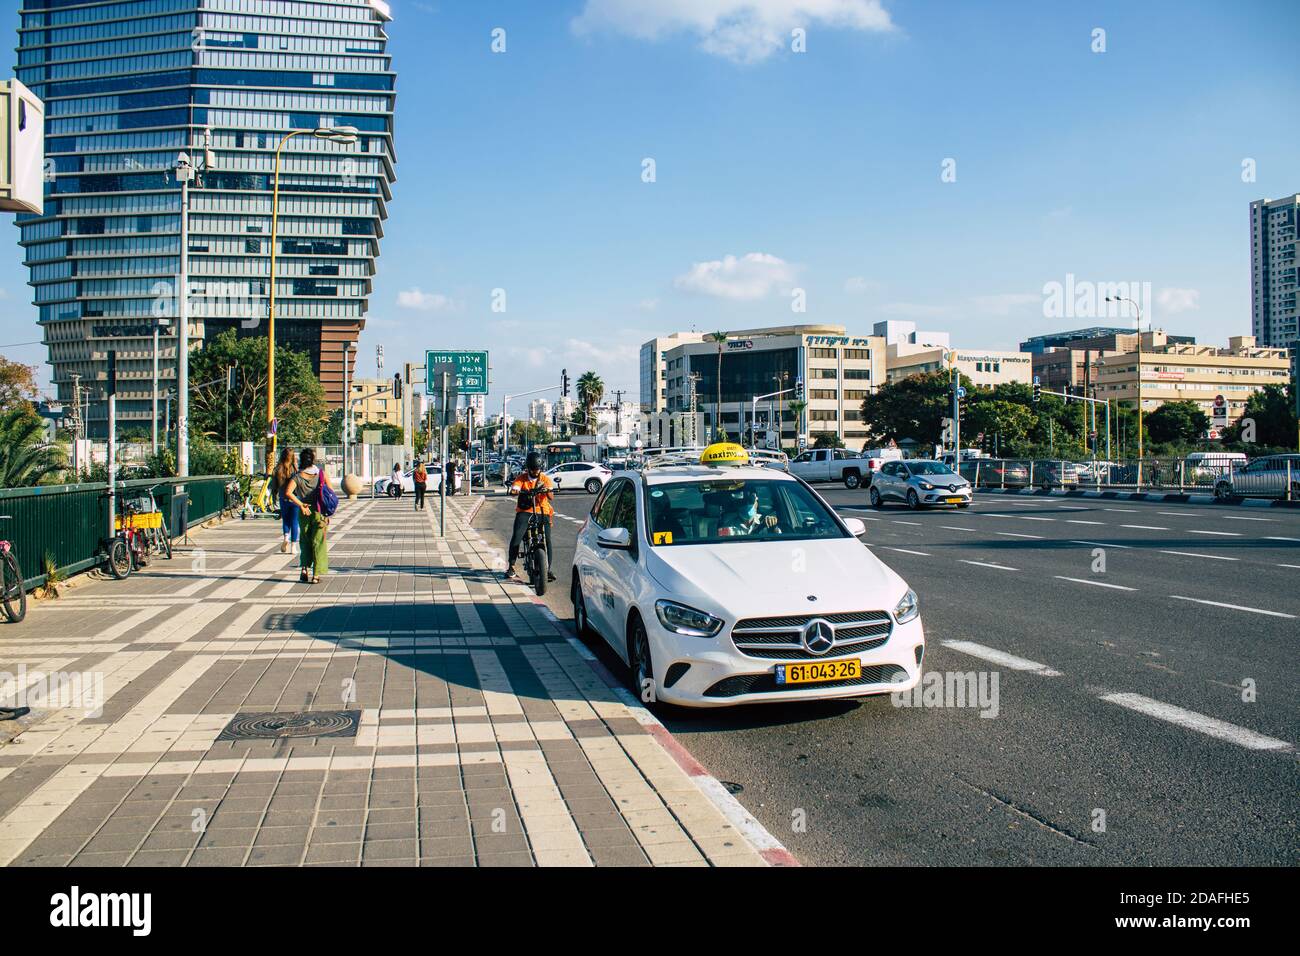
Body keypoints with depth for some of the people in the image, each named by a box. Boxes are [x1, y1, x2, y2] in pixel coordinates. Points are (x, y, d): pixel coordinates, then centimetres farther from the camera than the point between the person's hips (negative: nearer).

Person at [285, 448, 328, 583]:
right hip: (320, 512, 0)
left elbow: (289, 493, -18)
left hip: (305, 512, 0)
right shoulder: (321, 473, -2)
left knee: (305, 541, 18)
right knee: (318, 542, 4)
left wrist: (301, 505, -12)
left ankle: (304, 569, 6)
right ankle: (316, 574, 1)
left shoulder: (297, 476, -4)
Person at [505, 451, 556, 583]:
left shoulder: (545, 479, 6)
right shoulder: (521, 478, 5)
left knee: (547, 539, -11)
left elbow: (551, 497, -6)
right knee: (516, 536, -19)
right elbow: (513, 490, -12)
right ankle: (511, 567, -11)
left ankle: (548, 569, 2)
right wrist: (515, 491, -36)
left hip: (542, 511, 1)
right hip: (524, 511, -1)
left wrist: (547, 490, -28)